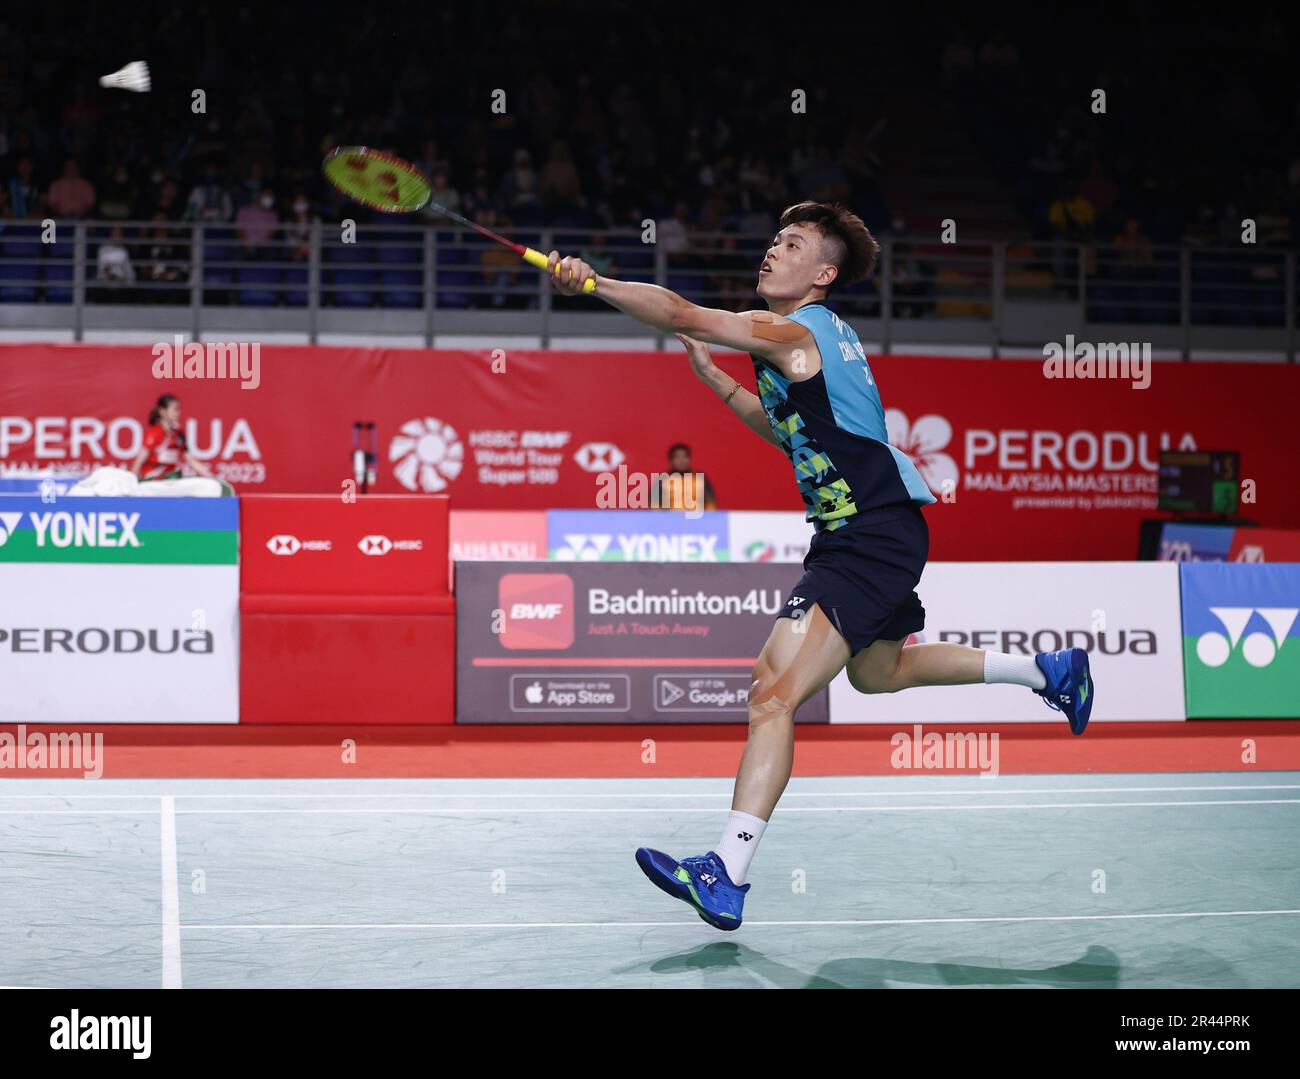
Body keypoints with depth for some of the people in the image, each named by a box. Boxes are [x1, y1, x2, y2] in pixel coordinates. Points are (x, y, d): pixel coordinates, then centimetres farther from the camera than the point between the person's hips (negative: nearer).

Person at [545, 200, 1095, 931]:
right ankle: (1049, 671, 45)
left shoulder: (794, 332, -15)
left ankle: (726, 876, -26)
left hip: (873, 538, -11)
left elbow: (681, 314, -27)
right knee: (878, 672, 33)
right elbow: (791, 431, 27)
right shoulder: (816, 339, 14)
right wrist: (716, 382, 18)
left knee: (774, 693, -20)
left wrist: (591, 282, -30)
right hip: (859, 536, 11)